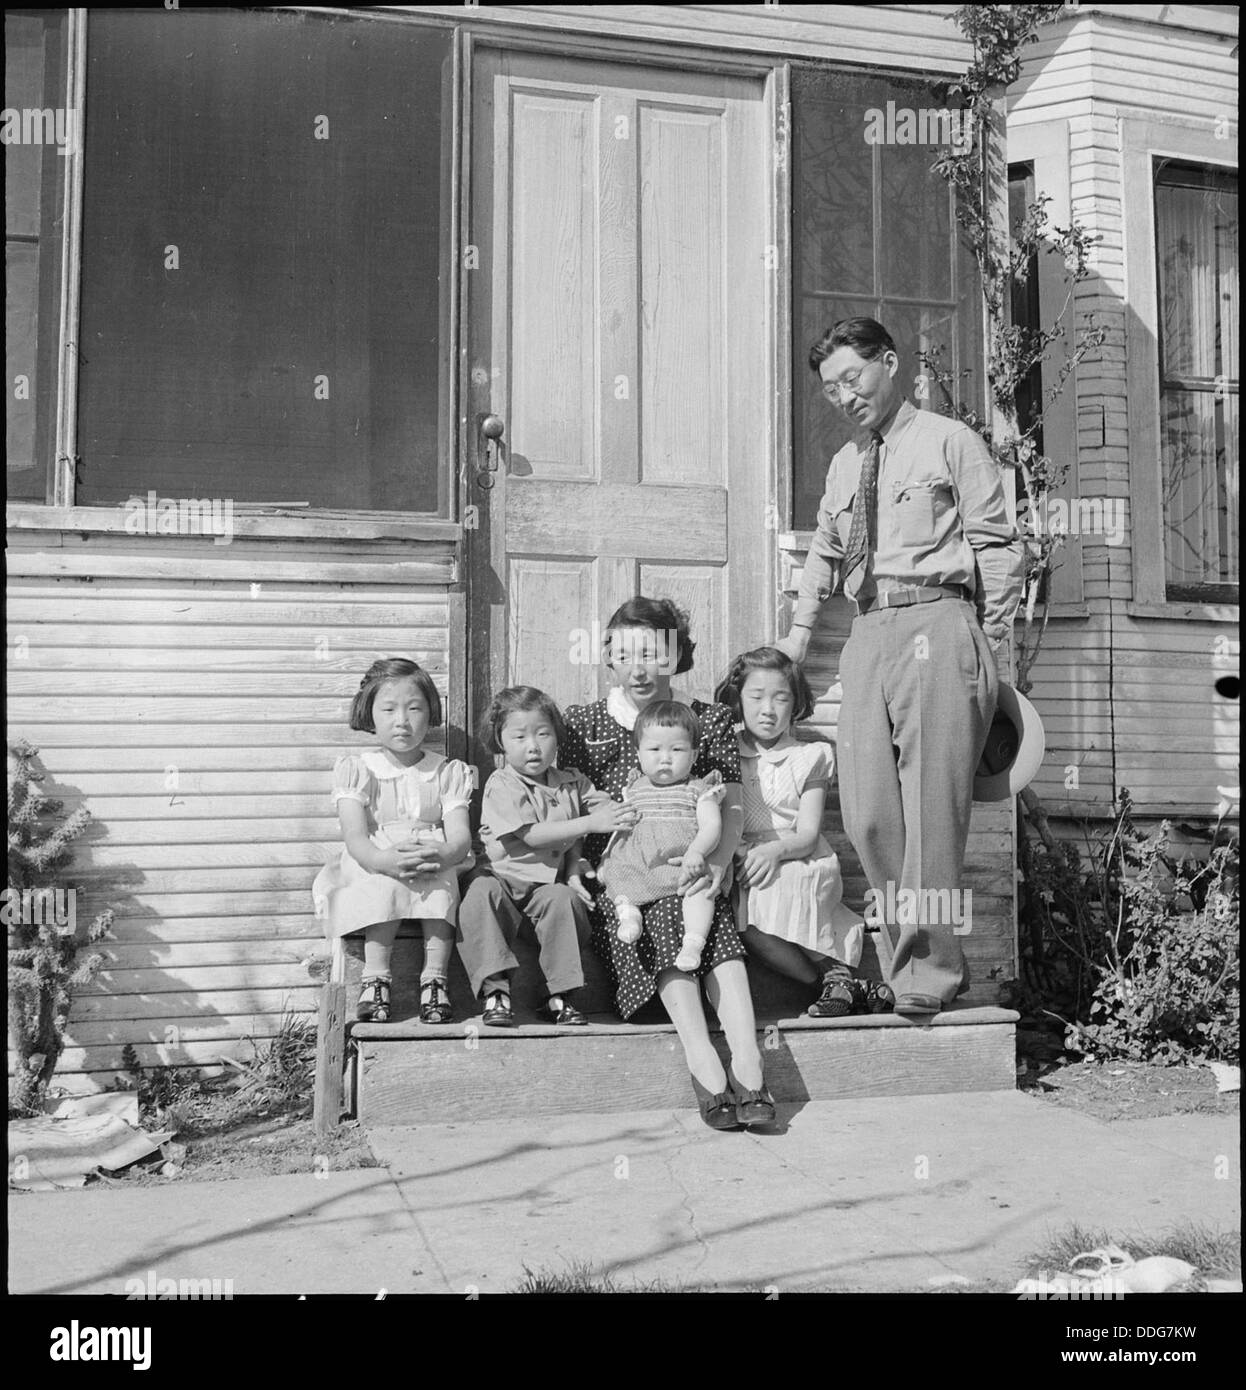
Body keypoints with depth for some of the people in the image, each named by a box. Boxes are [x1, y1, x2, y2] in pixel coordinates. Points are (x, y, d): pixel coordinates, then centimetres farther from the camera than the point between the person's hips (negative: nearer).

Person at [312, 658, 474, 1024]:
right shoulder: (355, 769, 5)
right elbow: (355, 838, -9)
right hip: (372, 869, -1)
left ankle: (434, 979, -30)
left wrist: (442, 854, -31)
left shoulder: (449, 772, 10)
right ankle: (375, 977, -29)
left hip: (434, 868, 1)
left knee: (442, 882, -32)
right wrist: (388, 861, -33)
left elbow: (460, 836, -4)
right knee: (389, 885, -35)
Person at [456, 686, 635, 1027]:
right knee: (479, 893, -32)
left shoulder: (571, 784, 10)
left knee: (563, 899, -29)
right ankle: (495, 990, -28)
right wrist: (590, 822, -24)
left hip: (550, 884, 3)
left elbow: (573, 841, 15)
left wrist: (573, 875, -5)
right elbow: (530, 835, -19)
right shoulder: (501, 785, -7)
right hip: (503, 876, -3)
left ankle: (560, 997, -18)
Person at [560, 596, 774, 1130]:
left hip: (687, 873, 1)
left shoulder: (709, 720, 13)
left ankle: (747, 1062, -39)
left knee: (713, 920, -31)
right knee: (667, 918, -32)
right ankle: (704, 1063, -40)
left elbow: (730, 809, 4)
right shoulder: (582, 722, 13)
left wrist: (715, 864, -14)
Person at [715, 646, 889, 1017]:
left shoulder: (809, 757, 12)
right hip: (739, 869, 2)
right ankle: (831, 975, -24)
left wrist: (775, 850, -20)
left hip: (798, 865, -2)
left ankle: (834, 979, -23)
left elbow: (808, 835, 2)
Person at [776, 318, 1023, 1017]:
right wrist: (802, 629, 24)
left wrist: (991, 645, -4)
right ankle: (918, 956, 9)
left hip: (934, 625, -6)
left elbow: (999, 545, 2)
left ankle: (928, 972, -5)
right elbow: (824, 553, 33)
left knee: (931, 806, -10)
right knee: (868, 813, -1)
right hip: (869, 633, 6)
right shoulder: (843, 465, 23)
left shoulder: (949, 441, 6)